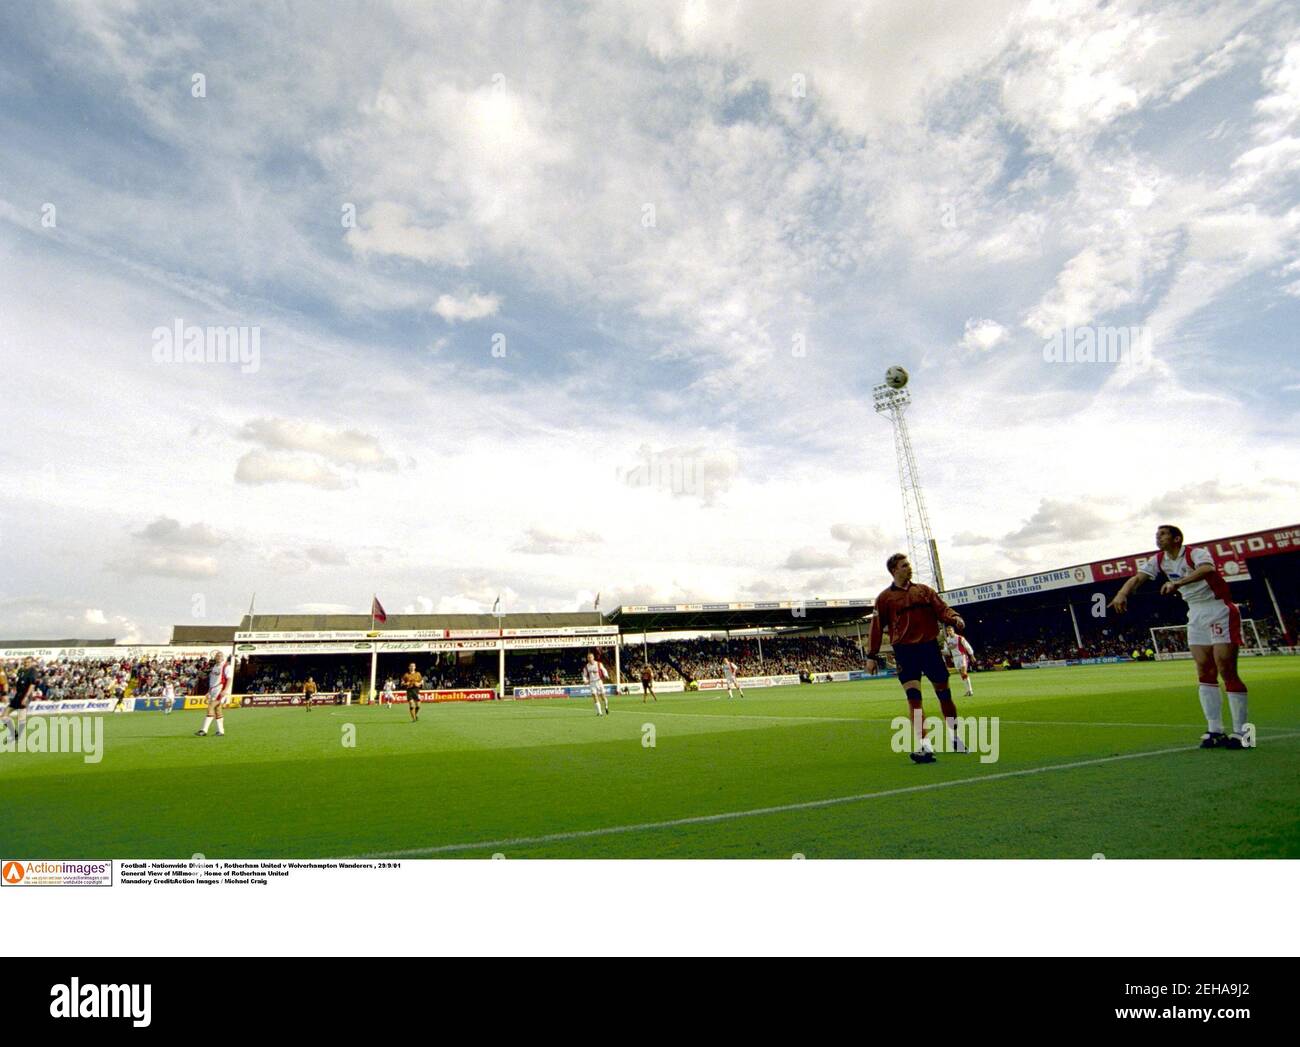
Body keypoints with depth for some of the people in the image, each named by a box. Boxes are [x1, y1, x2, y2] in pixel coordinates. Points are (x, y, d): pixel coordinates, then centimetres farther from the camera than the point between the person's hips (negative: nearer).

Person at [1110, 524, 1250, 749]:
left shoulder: (1196, 554, -16)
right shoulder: (1158, 561, 4)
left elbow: (1207, 569, -38)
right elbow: (1137, 578, -7)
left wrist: (1177, 583, -51)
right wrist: (1122, 594, -27)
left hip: (1220, 612, -7)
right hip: (1196, 616, 7)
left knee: (1227, 672, -8)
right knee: (1204, 674, 3)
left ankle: (1240, 732, -2)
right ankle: (1215, 731, 6)